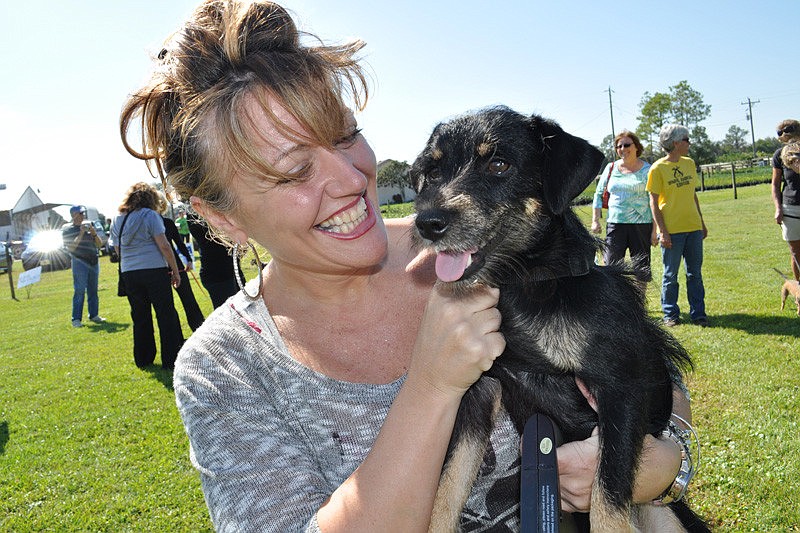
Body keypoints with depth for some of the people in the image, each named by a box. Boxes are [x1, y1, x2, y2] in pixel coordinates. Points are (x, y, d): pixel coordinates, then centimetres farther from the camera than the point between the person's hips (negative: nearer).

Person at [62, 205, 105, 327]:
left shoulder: (89, 225, 13)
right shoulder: (67, 229, 2)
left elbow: (99, 244, 10)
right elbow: (71, 246, -10)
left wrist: (93, 232, -5)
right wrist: (81, 233, -15)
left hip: (94, 262, 5)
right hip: (80, 262, -5)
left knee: (93, 291, 8)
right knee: (79, 291, -9)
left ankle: (94, 315, 15)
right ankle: (76, 319, -6)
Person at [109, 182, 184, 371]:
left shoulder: (117, 220, 13)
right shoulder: (149, 215, -6)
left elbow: (118, 250, 18)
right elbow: (164, 246, -10)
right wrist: (175, 270, -4)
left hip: (128, 274, 6)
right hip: (155, 270, -5)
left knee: (140, 318, 14)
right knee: (166, 315, 1)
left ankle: (143, 359, 22)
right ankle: (171, 360, 2)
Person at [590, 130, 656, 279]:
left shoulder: (647, 170, 1)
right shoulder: (611, 168, 10)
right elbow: (599, 194, 15)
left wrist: (655, 230, -5)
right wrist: (595, 221, 7)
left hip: (641, 225, -2)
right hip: (615, 224, 2)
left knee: (641, 270, 4)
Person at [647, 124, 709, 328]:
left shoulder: (689, 163, 10)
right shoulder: (658, 168, -8)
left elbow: (693, 195, 18)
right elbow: (653, 202, -9)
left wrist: (702, 222, 16)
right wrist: (662, 231, -14)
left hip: (693, 227, 5)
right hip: (672, 230, -5)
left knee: (695, 273, 9)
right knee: (671, 275, 4)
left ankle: (698, 313, 17)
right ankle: (670, 314, 15)